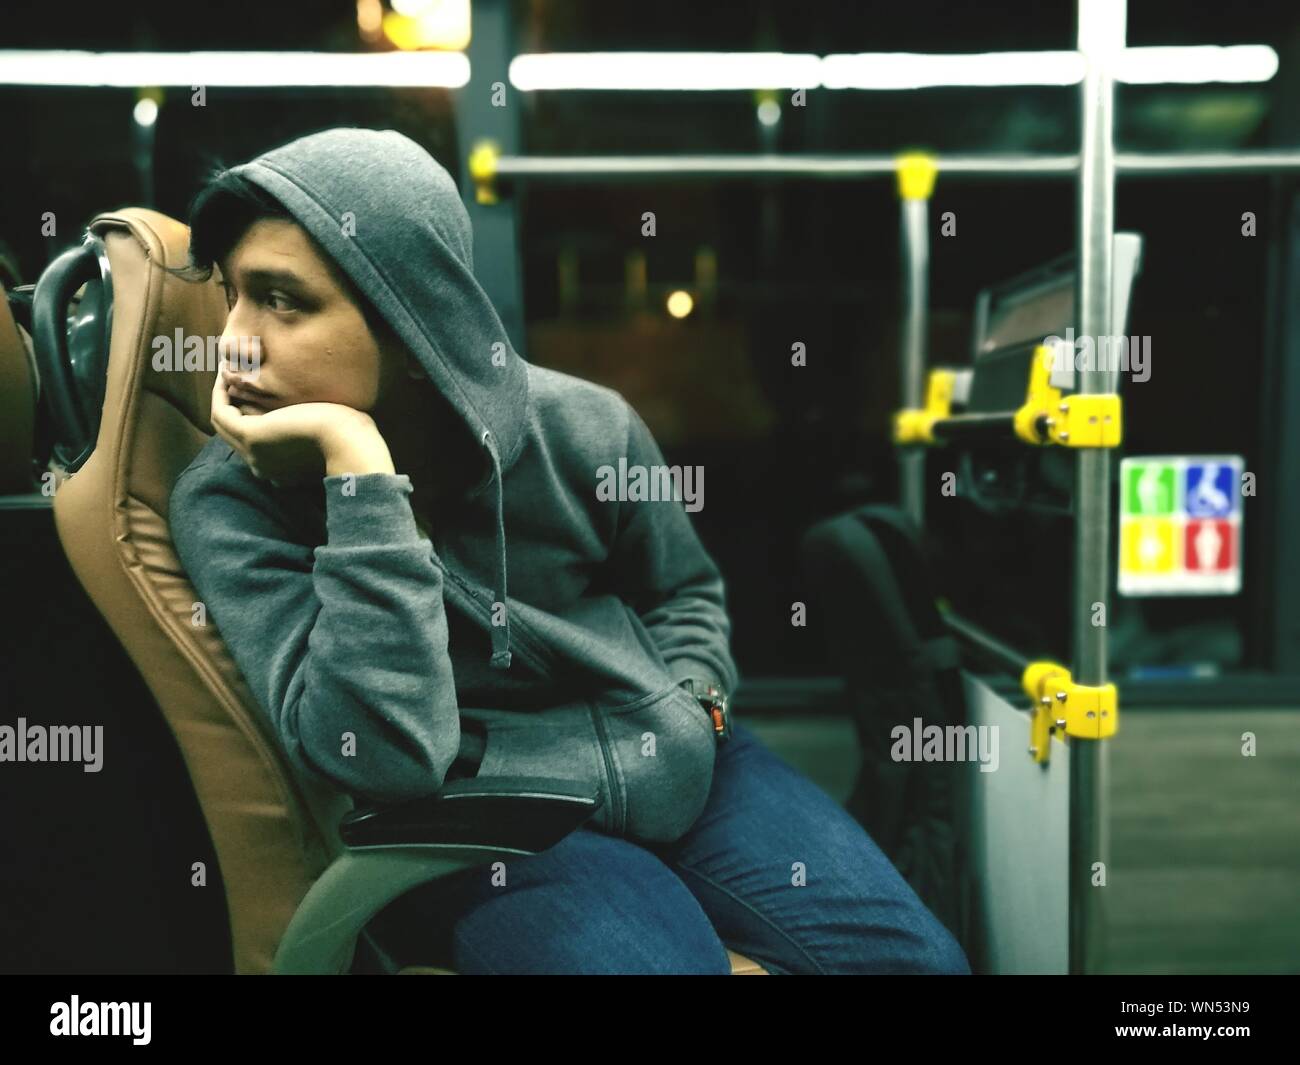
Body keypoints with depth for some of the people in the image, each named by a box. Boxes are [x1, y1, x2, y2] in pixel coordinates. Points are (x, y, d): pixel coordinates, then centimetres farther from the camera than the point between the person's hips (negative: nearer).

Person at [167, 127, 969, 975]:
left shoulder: (582, 427, -6)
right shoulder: (229, 501, -13)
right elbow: (383, 756, -26)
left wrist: (686, 710, -5)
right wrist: (357, 463, -29)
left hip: (674, 764, 4)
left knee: (913, 952, -5)